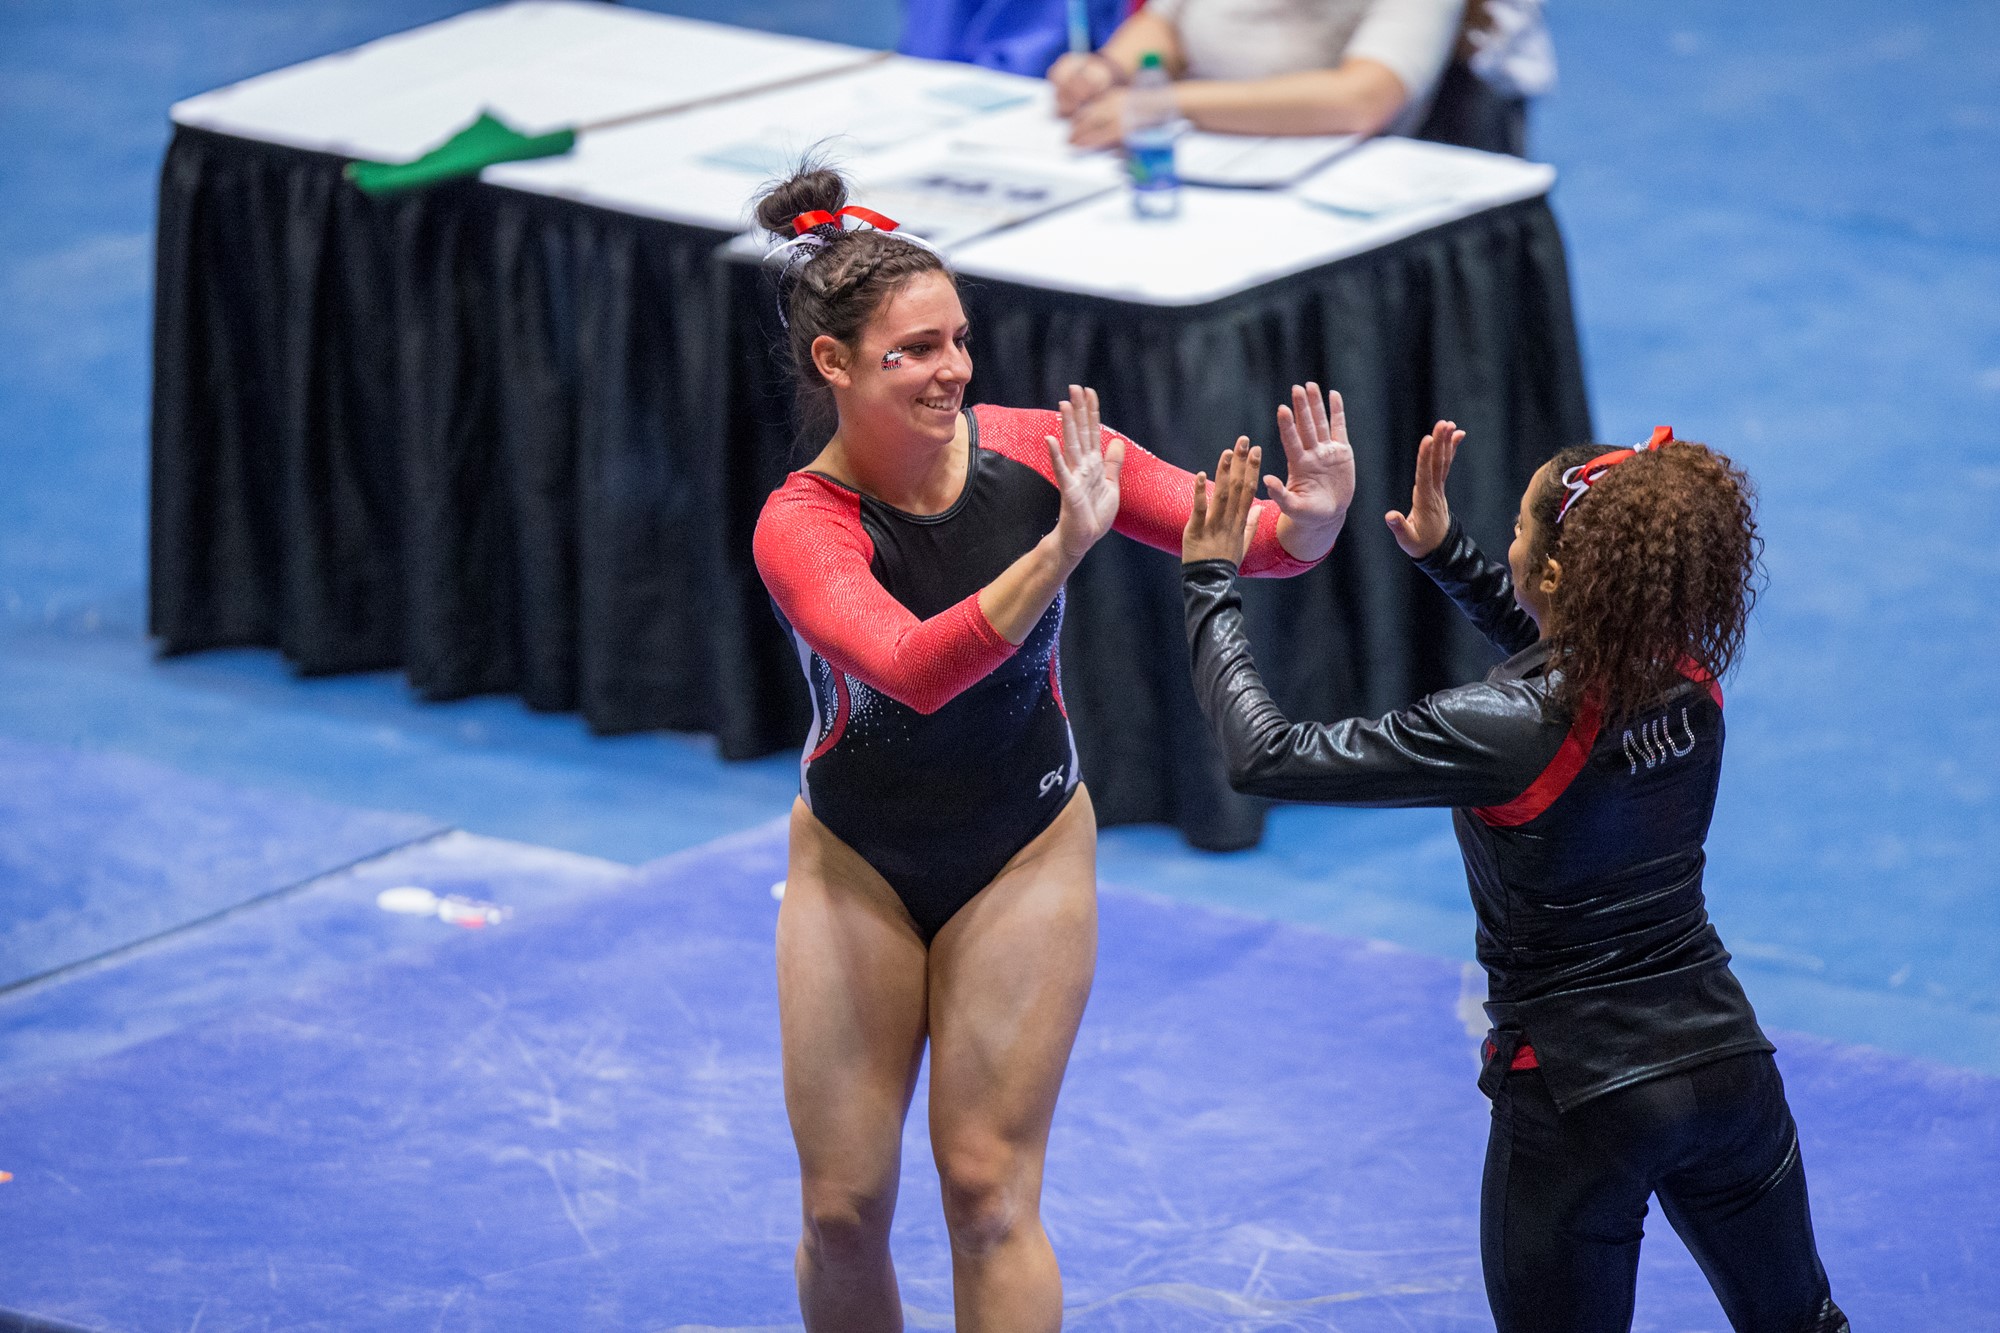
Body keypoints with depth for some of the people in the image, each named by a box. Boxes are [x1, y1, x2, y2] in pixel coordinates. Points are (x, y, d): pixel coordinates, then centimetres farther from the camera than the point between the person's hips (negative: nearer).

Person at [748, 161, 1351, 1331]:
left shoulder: (1038, 452, -17)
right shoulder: (801, 525, -23)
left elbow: (1245, 539, -17)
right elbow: (914, 669, -41)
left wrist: (1305, 524, -41)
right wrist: (1060, 550, -53)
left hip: (1025, 850, 0)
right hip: (856, 860, 0)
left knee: (988, 1190, -1)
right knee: (842, 1209, 4)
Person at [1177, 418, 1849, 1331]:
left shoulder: (1503, 734, -23)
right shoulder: (1689, 684, -5)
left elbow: (1267, 756, -20)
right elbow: (1562, 649, 20)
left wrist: (1209, 587, -9)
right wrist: (1444, 554, 10)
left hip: (1578, 1100, -5)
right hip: (1727, 1065, 5)